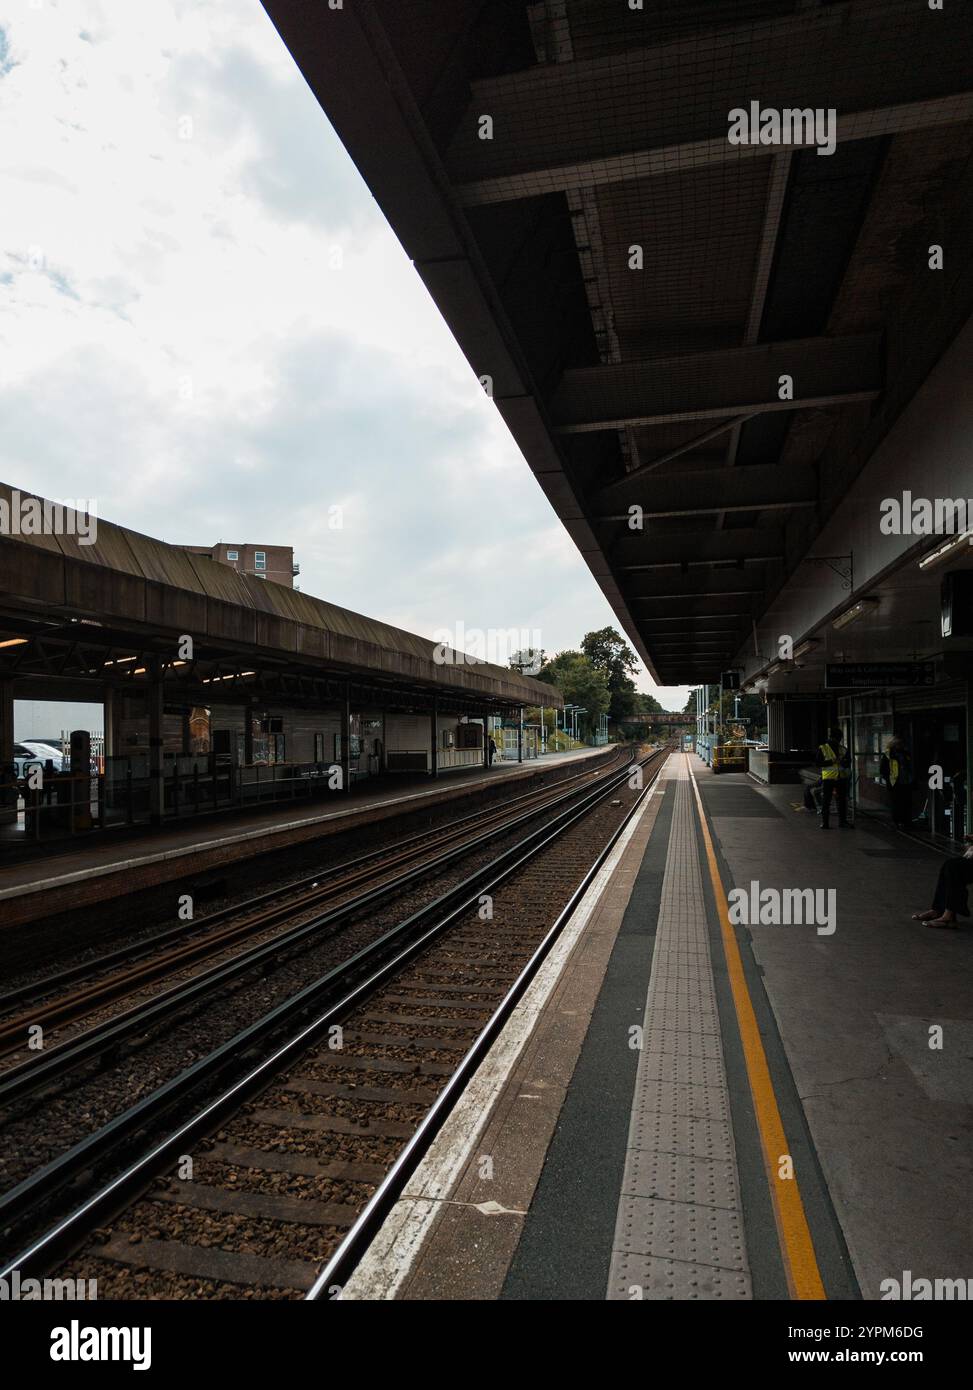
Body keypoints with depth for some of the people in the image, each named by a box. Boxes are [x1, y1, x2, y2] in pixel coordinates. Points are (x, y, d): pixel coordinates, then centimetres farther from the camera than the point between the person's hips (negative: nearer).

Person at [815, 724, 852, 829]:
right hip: (828, 778, -3)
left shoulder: (843, 749, 12)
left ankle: (842, 821, 18)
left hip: (841, 778, 4)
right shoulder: (822, 749, 0)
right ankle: (824, 822, 5)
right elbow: (819, 763, -7)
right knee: (826, 801, -2)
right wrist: (831, 761, -18)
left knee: (842, 800, 8)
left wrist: (843, 761, -13)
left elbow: (848, 763, 10)